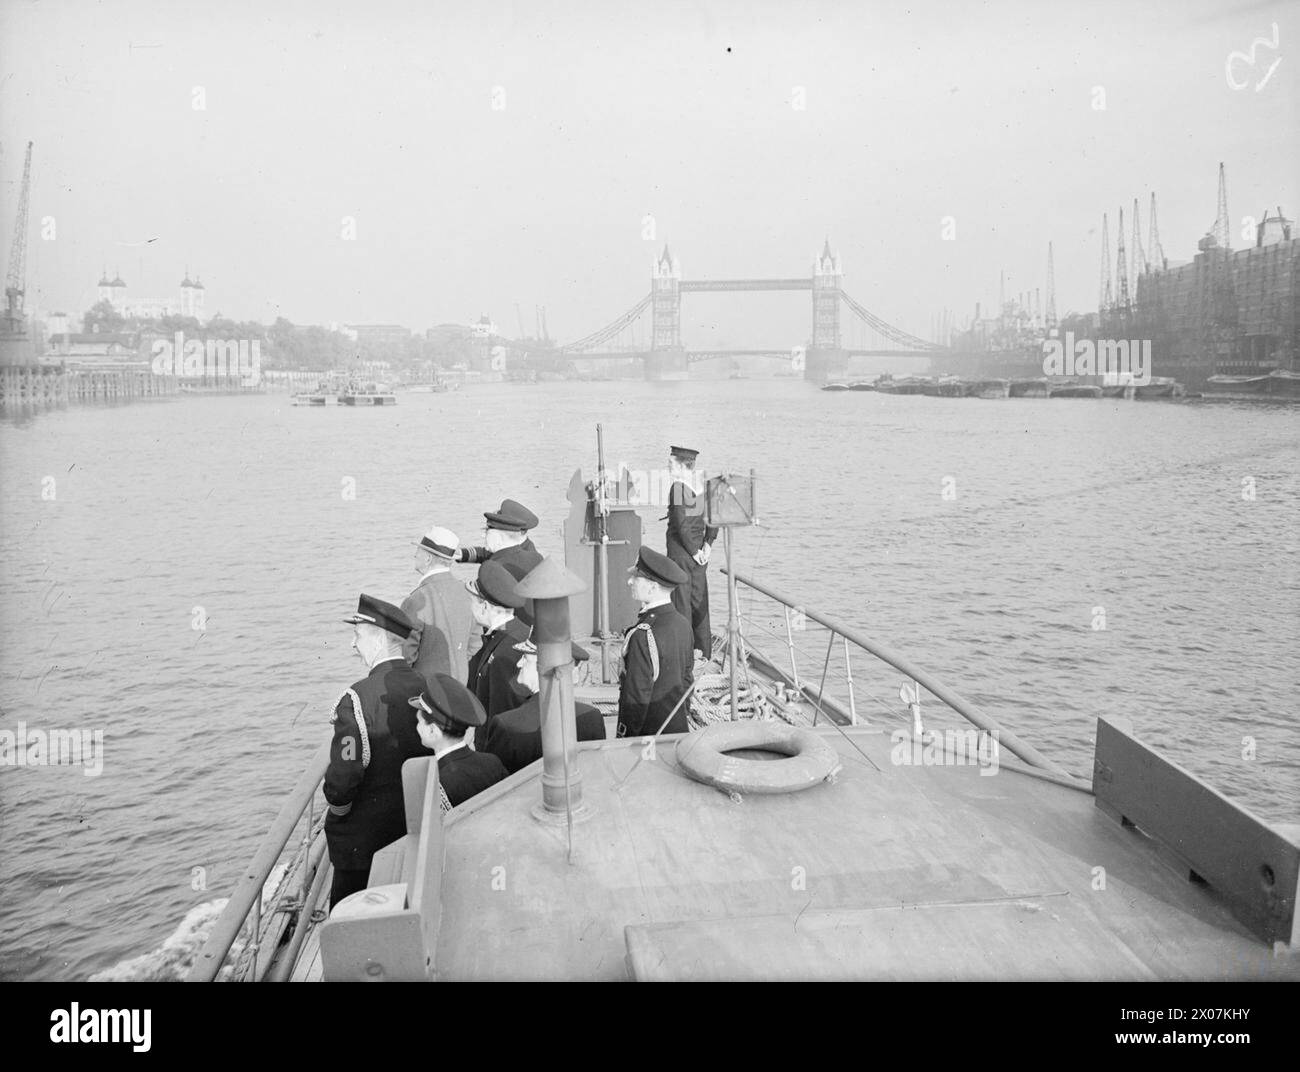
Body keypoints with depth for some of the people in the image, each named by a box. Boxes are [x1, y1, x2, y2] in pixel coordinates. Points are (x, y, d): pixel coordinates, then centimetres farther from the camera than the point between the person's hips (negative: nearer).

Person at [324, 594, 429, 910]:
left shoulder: (359, 697, -22)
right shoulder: (424, 688, -4)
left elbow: (345, 773, -22)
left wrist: (336, 811, -2)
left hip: (363, 833, -6)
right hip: (413, 829, 6)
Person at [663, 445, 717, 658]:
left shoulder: (677, 487, -14)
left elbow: (681, 524, -18)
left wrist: (694, 551, -11)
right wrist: (707, 544, 3)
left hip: (680, 550, -7)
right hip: (698, 549, 7)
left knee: (681, 601, 0)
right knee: (700, 601, 14)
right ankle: (704, 651, 21)